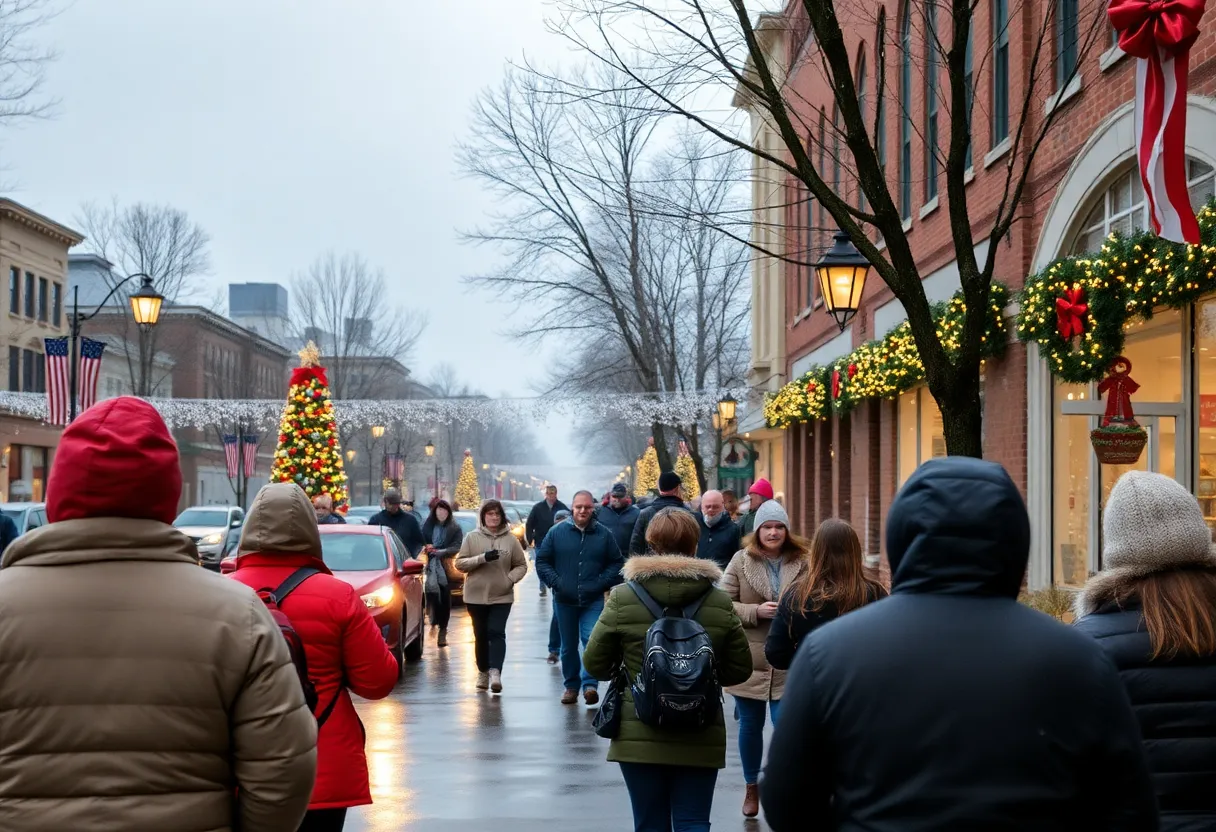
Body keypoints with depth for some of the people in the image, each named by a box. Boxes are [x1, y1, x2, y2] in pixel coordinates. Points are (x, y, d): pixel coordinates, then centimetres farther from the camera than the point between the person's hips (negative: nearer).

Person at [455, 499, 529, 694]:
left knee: (496, 633, -14)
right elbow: (460, 563, -2)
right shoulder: (472, 537, 2)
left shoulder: (510, 539, 3)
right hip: (476, 595, 1)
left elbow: (521, 565, 9)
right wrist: (482, 558, -17)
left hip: (502, 596, -1)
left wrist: (510, 579, -10)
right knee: (481, 635, 8)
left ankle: (495, 671, -26)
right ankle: (483, 672, 22)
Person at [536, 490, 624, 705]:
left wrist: (602, 583, -8)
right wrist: (555, 582, -8)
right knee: (568, 646, 11)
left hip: (593, 601, -1)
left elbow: (616, 564, 6)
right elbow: (542, 561, 5)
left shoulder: (604, 535, 1)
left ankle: (590, 684, -16)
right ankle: (571, 686, 22)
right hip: (565, 600, 1)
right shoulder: (557, 532, 1)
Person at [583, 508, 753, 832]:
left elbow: (595, 664, -1)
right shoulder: (721, 603, -4)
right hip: (701, 739, 1)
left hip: (639, 737, 0)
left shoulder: (622, 598, -8)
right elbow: (740, 670, 3)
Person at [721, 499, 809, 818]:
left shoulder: (802, 562, -4)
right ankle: (751, 787, 34)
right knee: (750, 727, 15)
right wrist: (755, 612, -17)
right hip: (749, 661, 1)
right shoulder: (741, 561, -3)